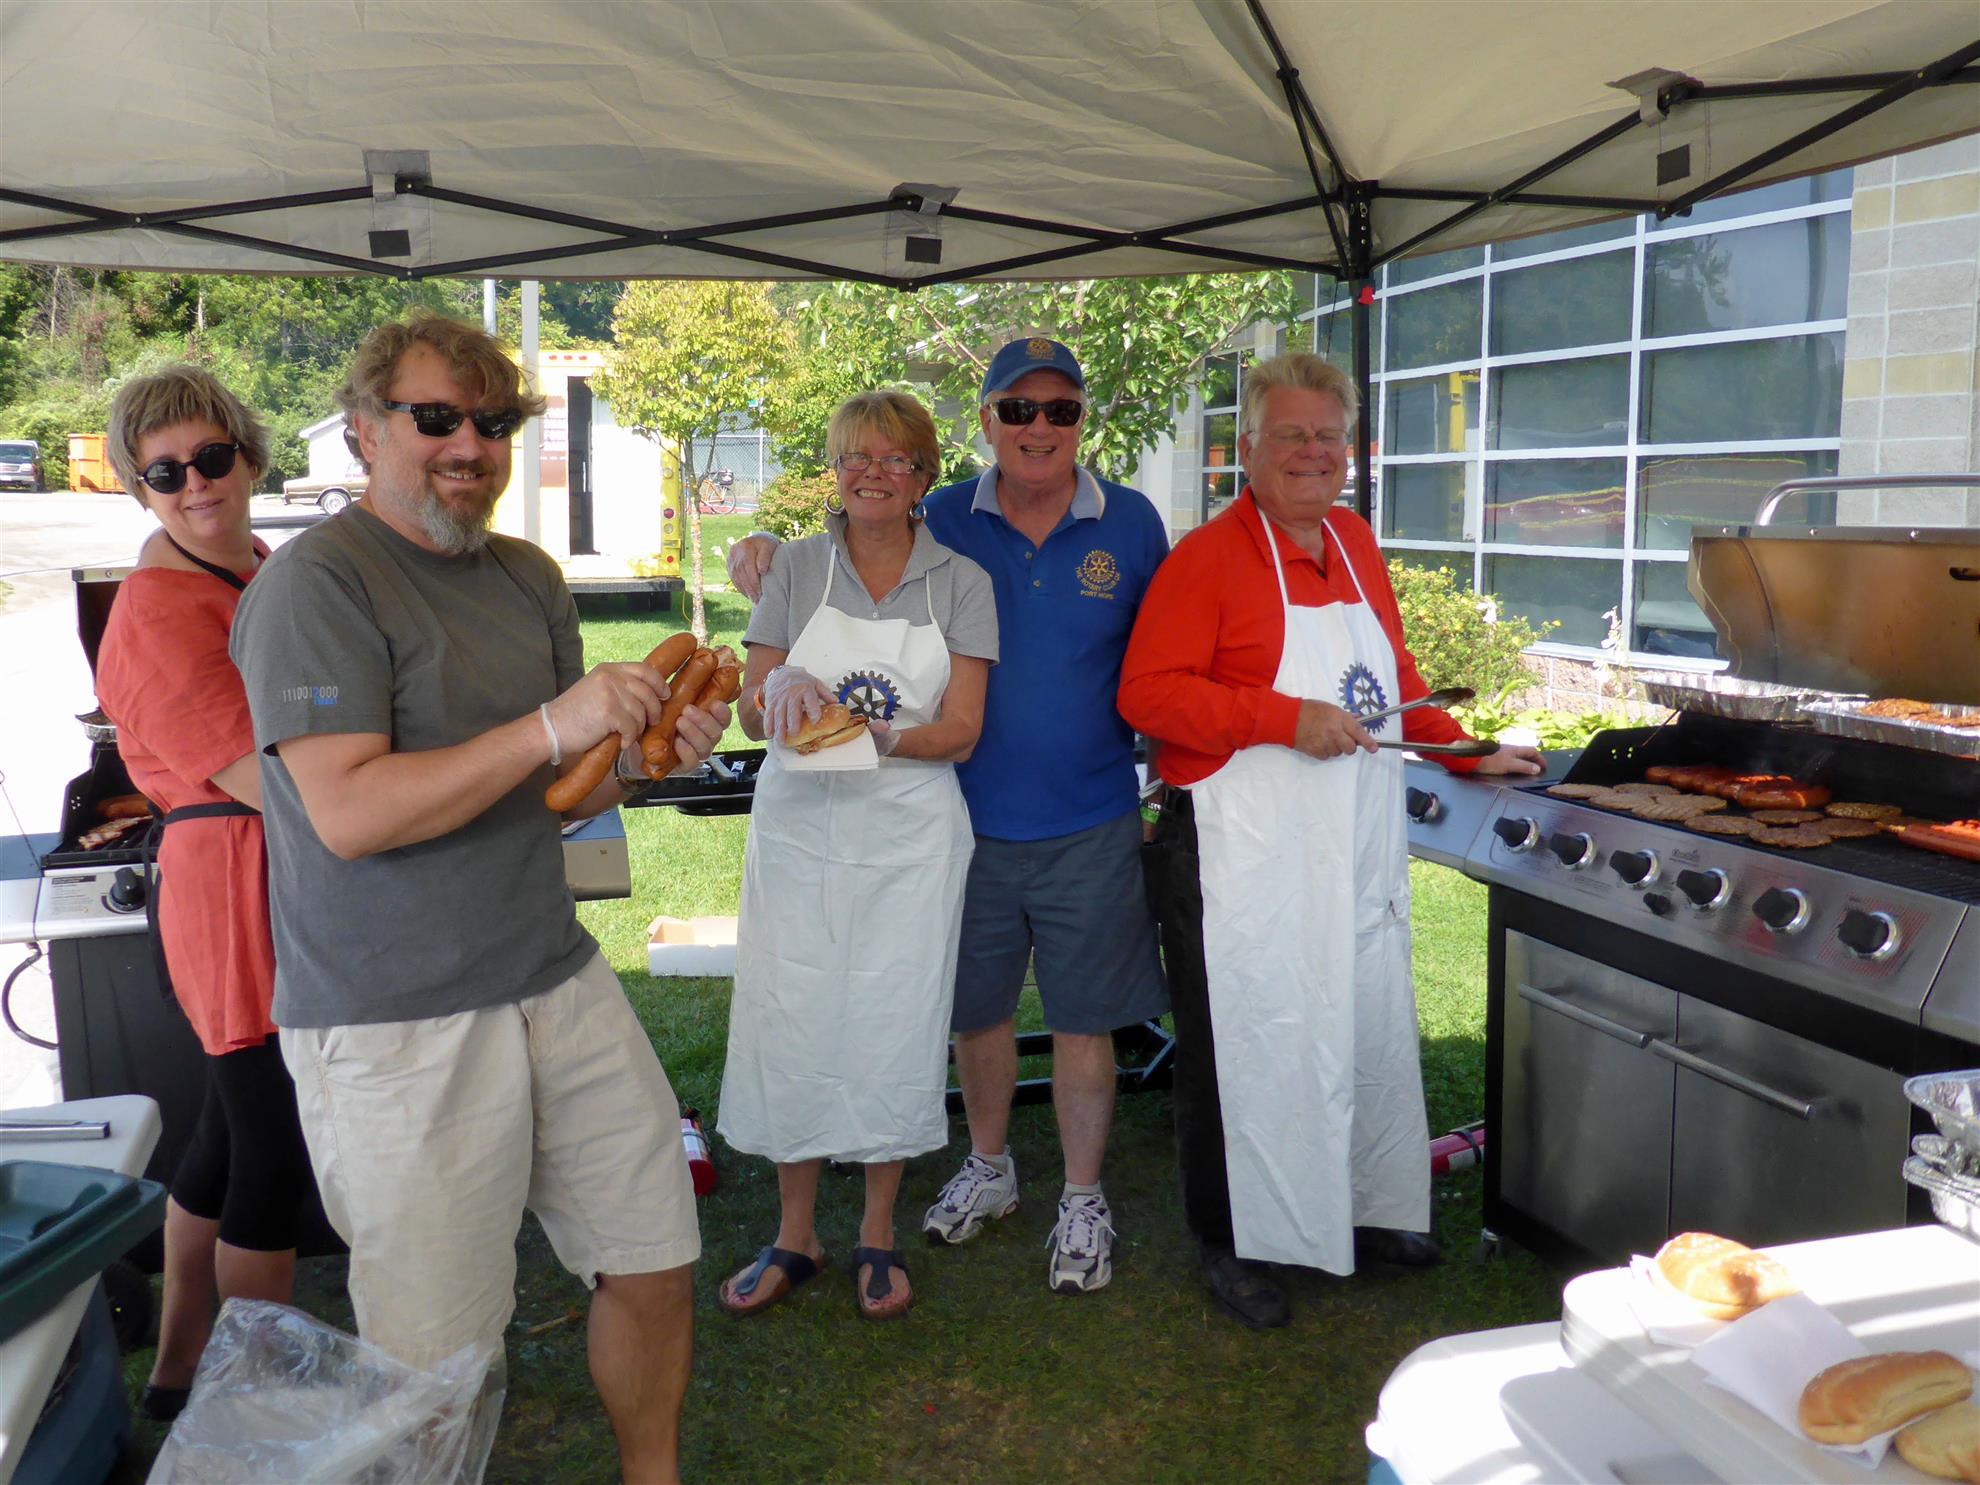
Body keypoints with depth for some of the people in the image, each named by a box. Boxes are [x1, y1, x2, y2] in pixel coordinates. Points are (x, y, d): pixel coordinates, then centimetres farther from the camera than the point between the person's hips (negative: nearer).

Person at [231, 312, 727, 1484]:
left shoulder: (528, 576, 12)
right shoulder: (315, 585, -11)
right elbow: (350, 813, -21)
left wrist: (643, 755, -3)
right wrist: (551, 728, -24)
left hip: (559, 982, 7)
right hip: (394, 1027, -7)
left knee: (657, 1263, 14)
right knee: (438, 1368, 5)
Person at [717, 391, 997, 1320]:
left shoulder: (961, 582, 2)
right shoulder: (797, 567, 5)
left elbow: (961, 732, -3)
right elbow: (753, 712, 3)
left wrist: (882, 737, -22)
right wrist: (782, 694, -20)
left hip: (910, 833, -1)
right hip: (798, 826, 1)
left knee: (894, 1027, 4)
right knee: (789, 1025, 2)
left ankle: (877, 1234, 25)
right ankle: (795, 1235, 22)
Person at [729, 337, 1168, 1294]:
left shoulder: (1131, 524, -2)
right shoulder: (941, 522, -1)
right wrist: (765, 560, -9)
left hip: (1090, 827, -1)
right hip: (970, 819, 2)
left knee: (1082, 1019, 8)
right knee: (977, 1007, 16)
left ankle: (1083, 1202, 28)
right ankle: (989, 1169, 41)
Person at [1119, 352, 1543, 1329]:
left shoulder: (1354, 544, 13)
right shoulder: (1208, 557, -9)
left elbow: (1393, 673, 23)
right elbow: (1148, 693, -17)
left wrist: (1467, 755, 19)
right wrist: (1288, 718, -21)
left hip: (1356, 845, 7)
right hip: (1242, 857, -7)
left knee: (1369, 1025, 15)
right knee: (1245, 1040, 3)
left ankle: (1365, 1211, 35)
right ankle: (1232, 1245, 20)